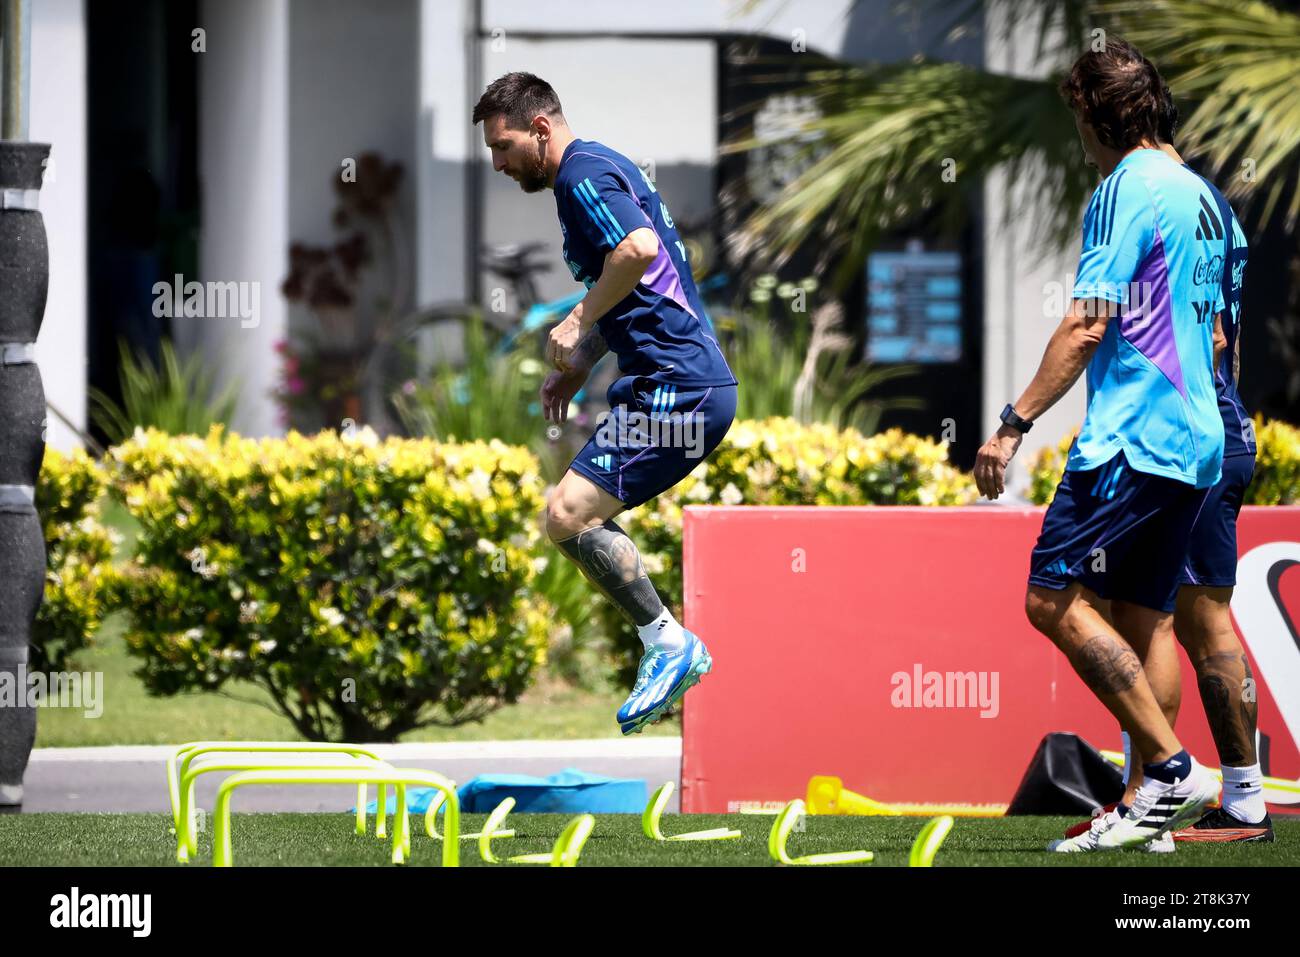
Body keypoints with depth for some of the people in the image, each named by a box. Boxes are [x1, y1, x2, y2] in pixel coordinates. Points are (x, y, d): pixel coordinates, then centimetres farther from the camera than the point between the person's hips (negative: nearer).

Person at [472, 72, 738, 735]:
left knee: (569, 517, -15)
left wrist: (578, 324, -16)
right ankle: (669, 655, 14)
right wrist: (579, 366, 20)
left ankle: (668, 644, -9)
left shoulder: (583, 174, -9)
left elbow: (639, 249, -27)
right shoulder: (599, 170, 22)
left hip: (675, 387, -11)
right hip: (676, 385, 11)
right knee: (579, 519, 15)